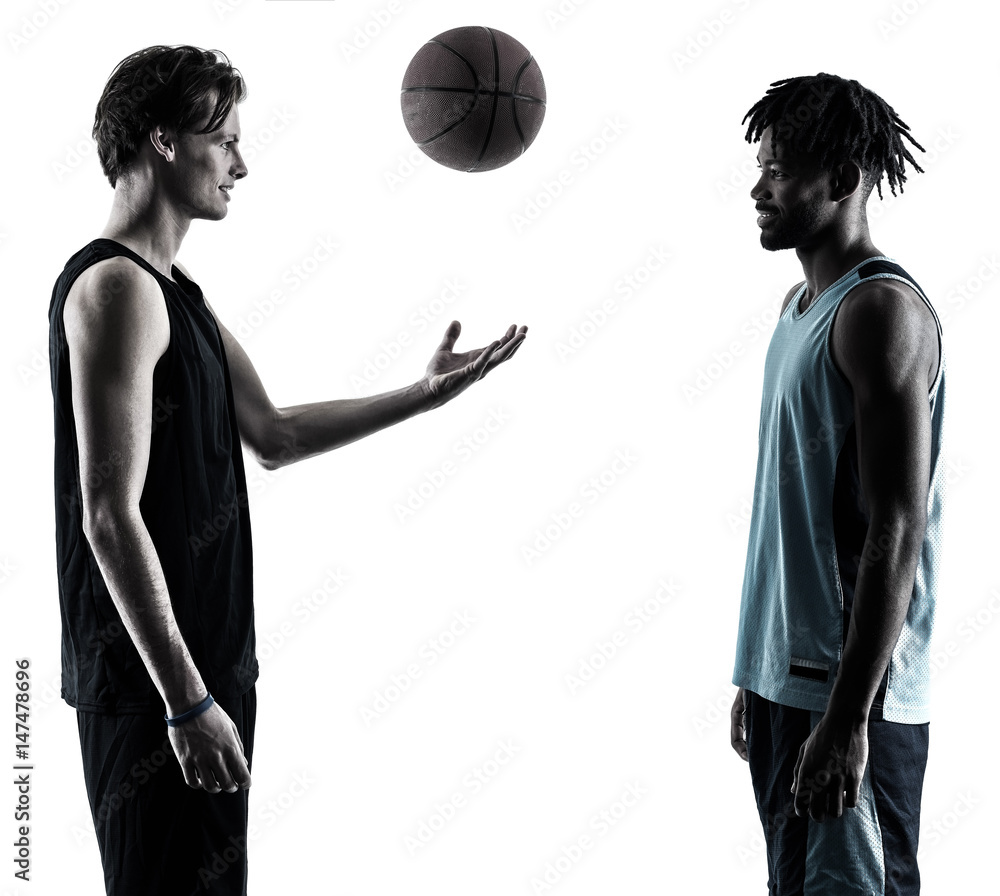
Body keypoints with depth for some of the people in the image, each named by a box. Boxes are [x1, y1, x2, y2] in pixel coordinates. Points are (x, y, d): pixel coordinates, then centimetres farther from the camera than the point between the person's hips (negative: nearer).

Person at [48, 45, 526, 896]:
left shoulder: (176, 291, 16)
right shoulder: (116, 286, -16)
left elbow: (274, 435, 19)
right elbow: (110, 516, -22)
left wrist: (426, 393, 15)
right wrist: (186, 698, -23)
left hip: (208, 657, 10)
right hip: (157, 677, -10)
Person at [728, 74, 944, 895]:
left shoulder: (880, 310, -14)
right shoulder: (802, 305, 14)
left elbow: (896, 534, -20)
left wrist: (847, 717, -23)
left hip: (851, 689, -9)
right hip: (786, 676, 9)